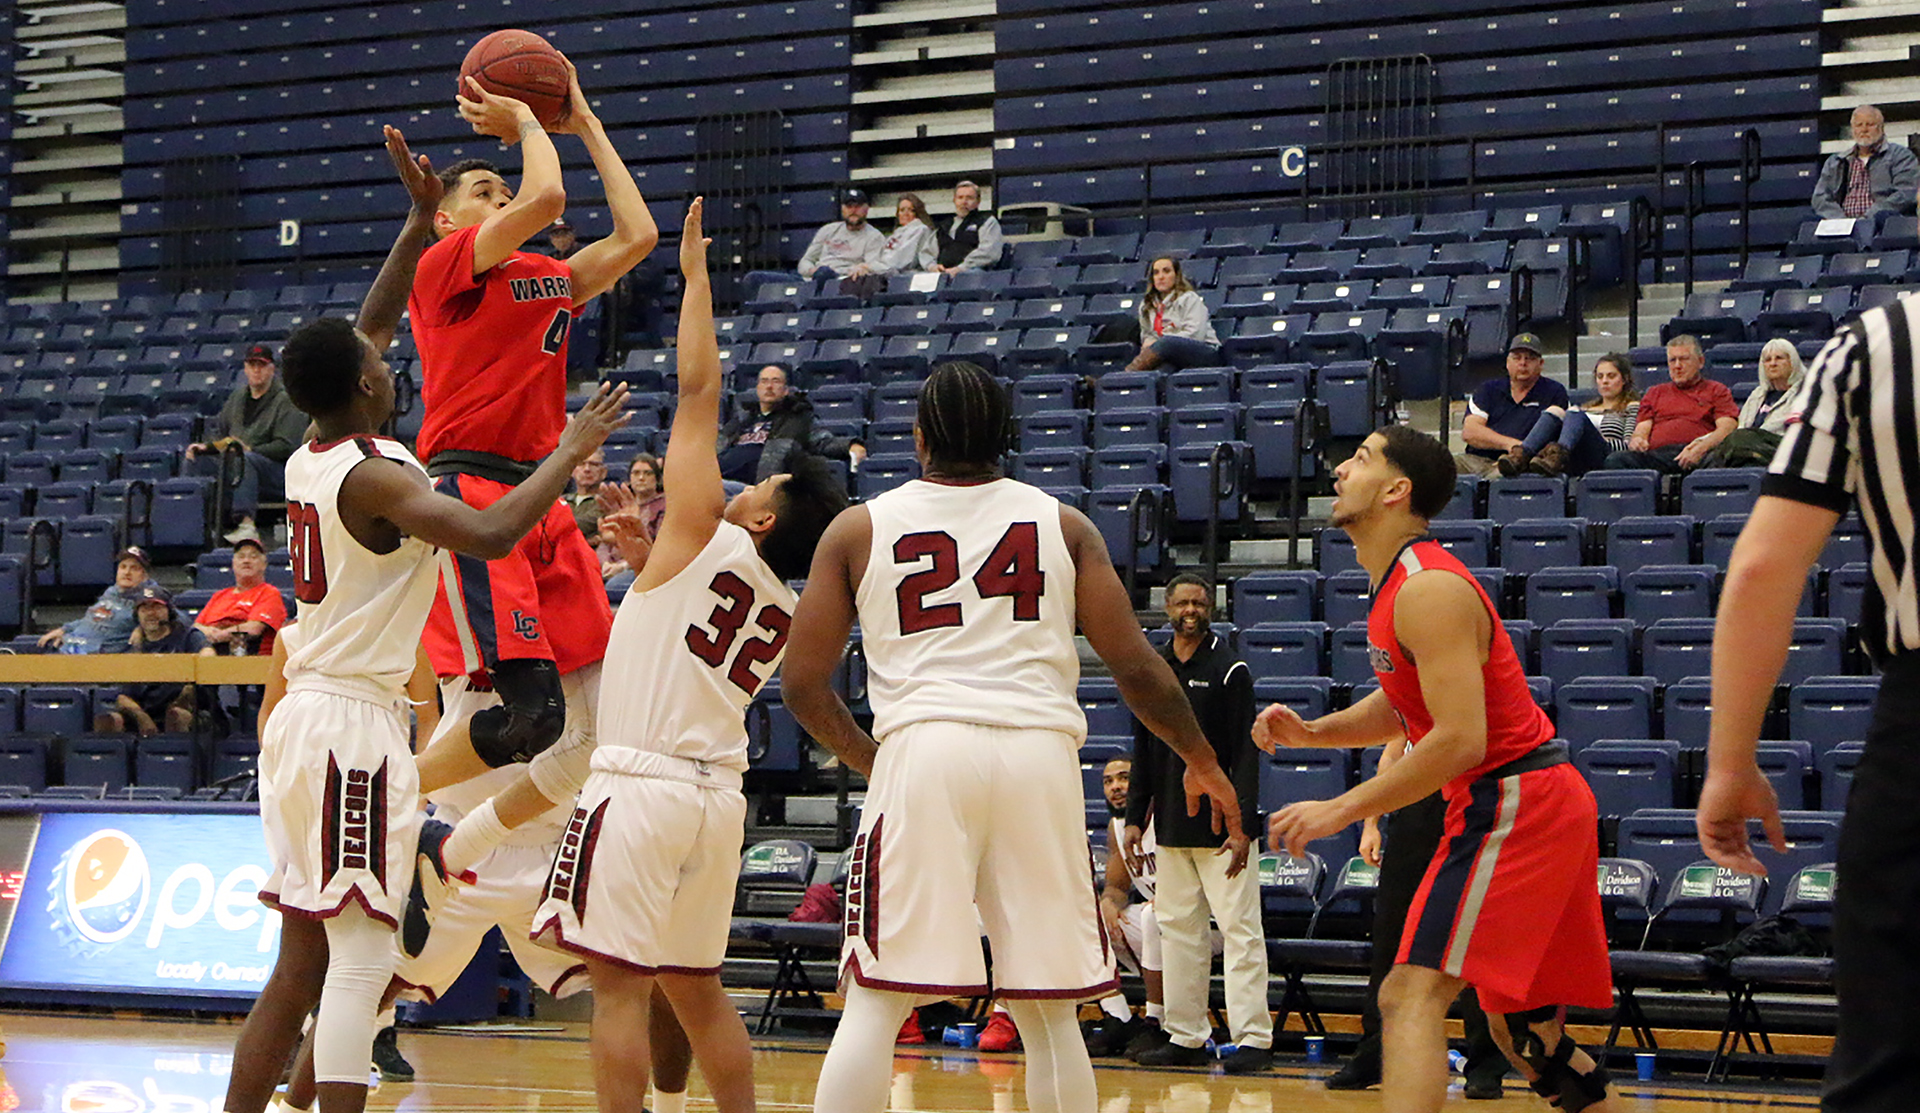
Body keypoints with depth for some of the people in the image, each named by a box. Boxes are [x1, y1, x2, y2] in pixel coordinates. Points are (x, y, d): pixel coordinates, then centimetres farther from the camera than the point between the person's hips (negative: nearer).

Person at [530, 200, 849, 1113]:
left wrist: (696, 275, 3)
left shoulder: (704, 536, -5)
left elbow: (699, 389, -4)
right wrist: (646, 561, 32)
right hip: (718, 790, 8)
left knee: (619, 984, -8)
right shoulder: (785, 611, 13)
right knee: (695, 987, 17)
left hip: (642, 783, -8)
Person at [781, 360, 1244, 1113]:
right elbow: (1136, 668, 10)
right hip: (1040, 752, 1)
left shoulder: (859, 529, 11)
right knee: (1049, 1012, 10)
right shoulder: (1064, 525, 13)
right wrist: (1202, 762, 24)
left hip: (924, 748, -1)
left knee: (875, 1000, 1)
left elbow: (803, 686, 9)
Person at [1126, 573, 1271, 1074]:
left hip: (1219, 825, -6)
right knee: (1178, 930, 7)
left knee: (1239, 929, -7)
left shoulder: (1230, 671, -4)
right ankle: (1187, 1037, 12)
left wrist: (1242, 824, -16)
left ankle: (1253, 1038, -8)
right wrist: (1134, 817, 11)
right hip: (1170, 826, 6)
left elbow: (1246, 753, -8)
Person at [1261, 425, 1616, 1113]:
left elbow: (1461, 740, -25)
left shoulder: (1428, 590, -18)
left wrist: (1342, 810, -22)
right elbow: (1402, 708, 26)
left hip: (1512, 806, -10)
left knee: (1411, 995, -18)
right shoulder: (1401, 584, 13)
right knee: (1523, 1024, 19)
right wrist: (1311, 733, 8)